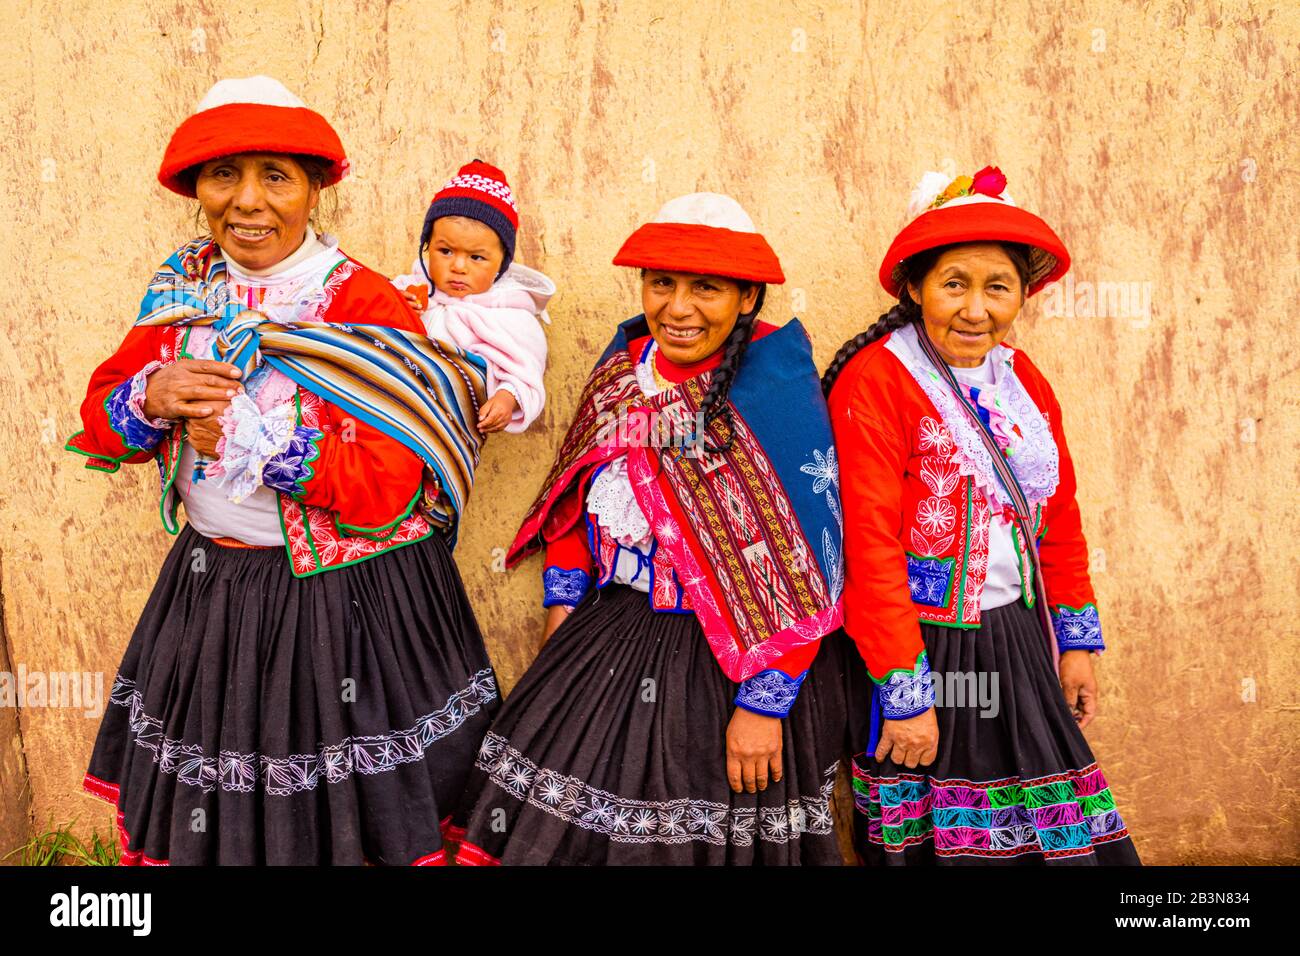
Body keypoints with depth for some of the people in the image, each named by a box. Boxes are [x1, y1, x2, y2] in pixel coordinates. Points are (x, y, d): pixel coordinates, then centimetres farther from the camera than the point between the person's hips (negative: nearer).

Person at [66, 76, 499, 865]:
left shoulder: (366, 305, -16)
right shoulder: (184, 286, 2)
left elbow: (389, 492, -22)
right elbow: (99, 425, 6)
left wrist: (247, 435, -23)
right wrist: (150, 399, -16)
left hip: (344, 599, -5)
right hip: (207, 584, 5)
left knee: (339, 809, 11)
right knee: (203, 804, 20)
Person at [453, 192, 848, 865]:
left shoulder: (777, 395, -18)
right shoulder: (624, 365, 1)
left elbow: (804, 572, -18)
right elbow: (578, 496, 13)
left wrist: (764, 704, -19)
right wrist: (563, 602, 11)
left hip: (723, 658, -6)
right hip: (610, 637, 6)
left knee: (698, 837, 7)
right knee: (556, 818, 12)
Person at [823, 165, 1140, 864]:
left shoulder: (1022, 380, 7)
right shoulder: (876, 380, -16)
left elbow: (1059, 516, 14)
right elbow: (870, 545, -18)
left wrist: (1076, 641, 13)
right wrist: (905, 692, -18)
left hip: (1017, 642, 7)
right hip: (924, 644, -6)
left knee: (1050, 834, 14)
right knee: (933, 840, 7)